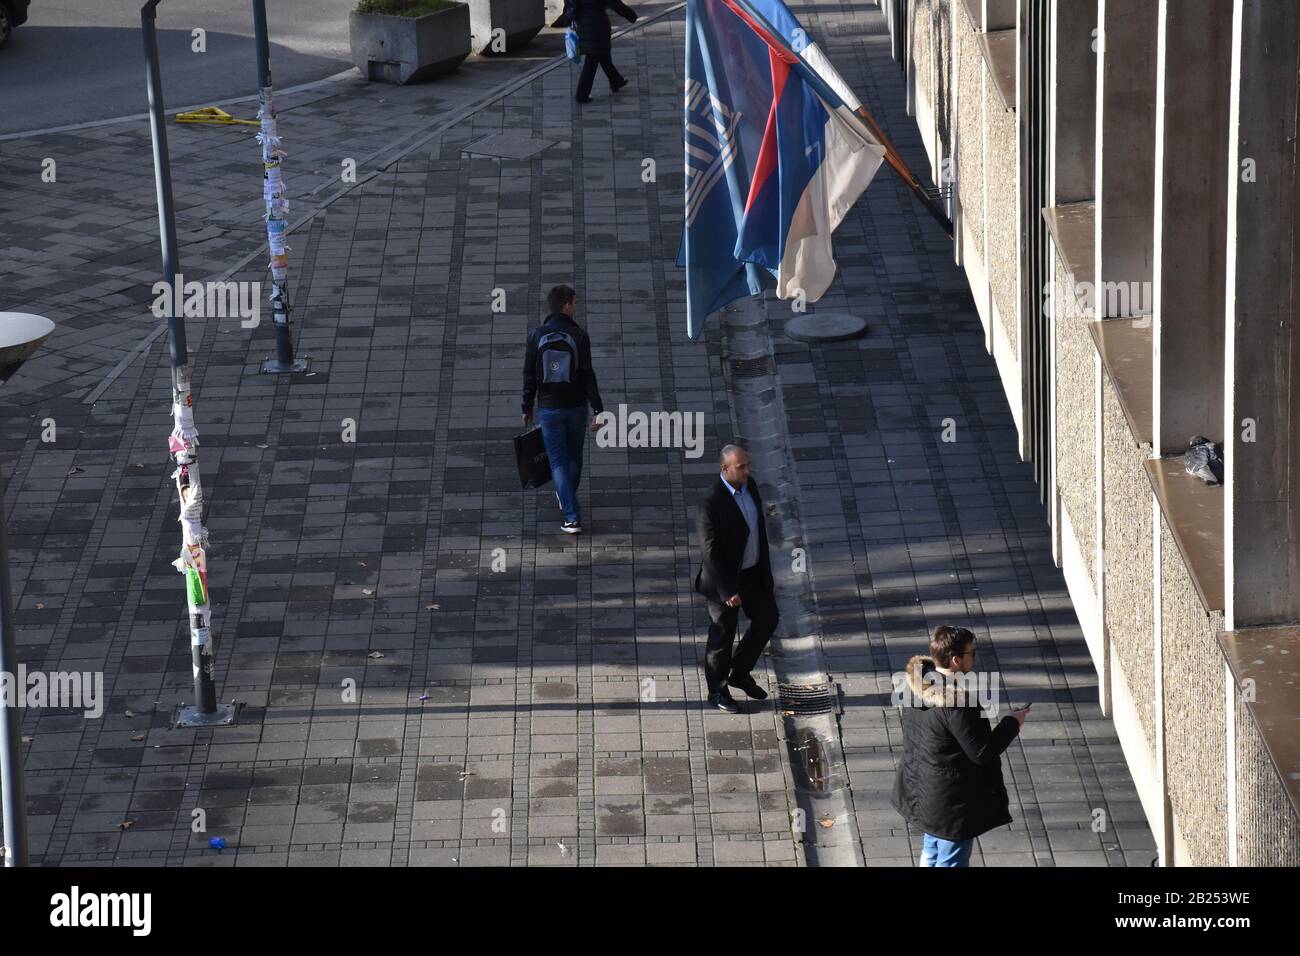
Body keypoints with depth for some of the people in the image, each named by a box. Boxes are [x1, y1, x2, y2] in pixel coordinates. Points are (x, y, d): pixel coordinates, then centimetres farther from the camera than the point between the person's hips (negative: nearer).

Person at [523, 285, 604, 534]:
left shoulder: (537, 336, -7)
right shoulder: (579, 336, -10)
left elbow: (529, 375, -3)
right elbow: (588, 376, -12)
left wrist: (527, 407, 8)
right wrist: (598, 410, -10)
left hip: (548, 408, 0)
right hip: (576, 407, 0)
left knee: (559, 461, 3)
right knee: (574, 456, 22)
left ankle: (572, 517, -4)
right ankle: (567, 498, 43)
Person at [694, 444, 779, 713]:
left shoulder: (749, 485, -4)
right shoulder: (712, 503, -28)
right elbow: (710, 551, -24)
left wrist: (765, 567, 17)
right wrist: (727, 591, -23)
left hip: (753, 571, 8)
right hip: (725, 578, -7)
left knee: (768, 619, 17)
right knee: (722, 635, 9)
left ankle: (740, 673, 36)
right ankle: (717, 691, 29)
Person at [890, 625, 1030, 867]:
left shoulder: (919, 680, -6)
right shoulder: (956, 702, -32)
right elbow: (982, 751, -24)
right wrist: (1011, 723, -11)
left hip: (921, 789, 9)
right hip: (952, 800, -9)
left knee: (932, 851, 27)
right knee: (951, 860, 7)